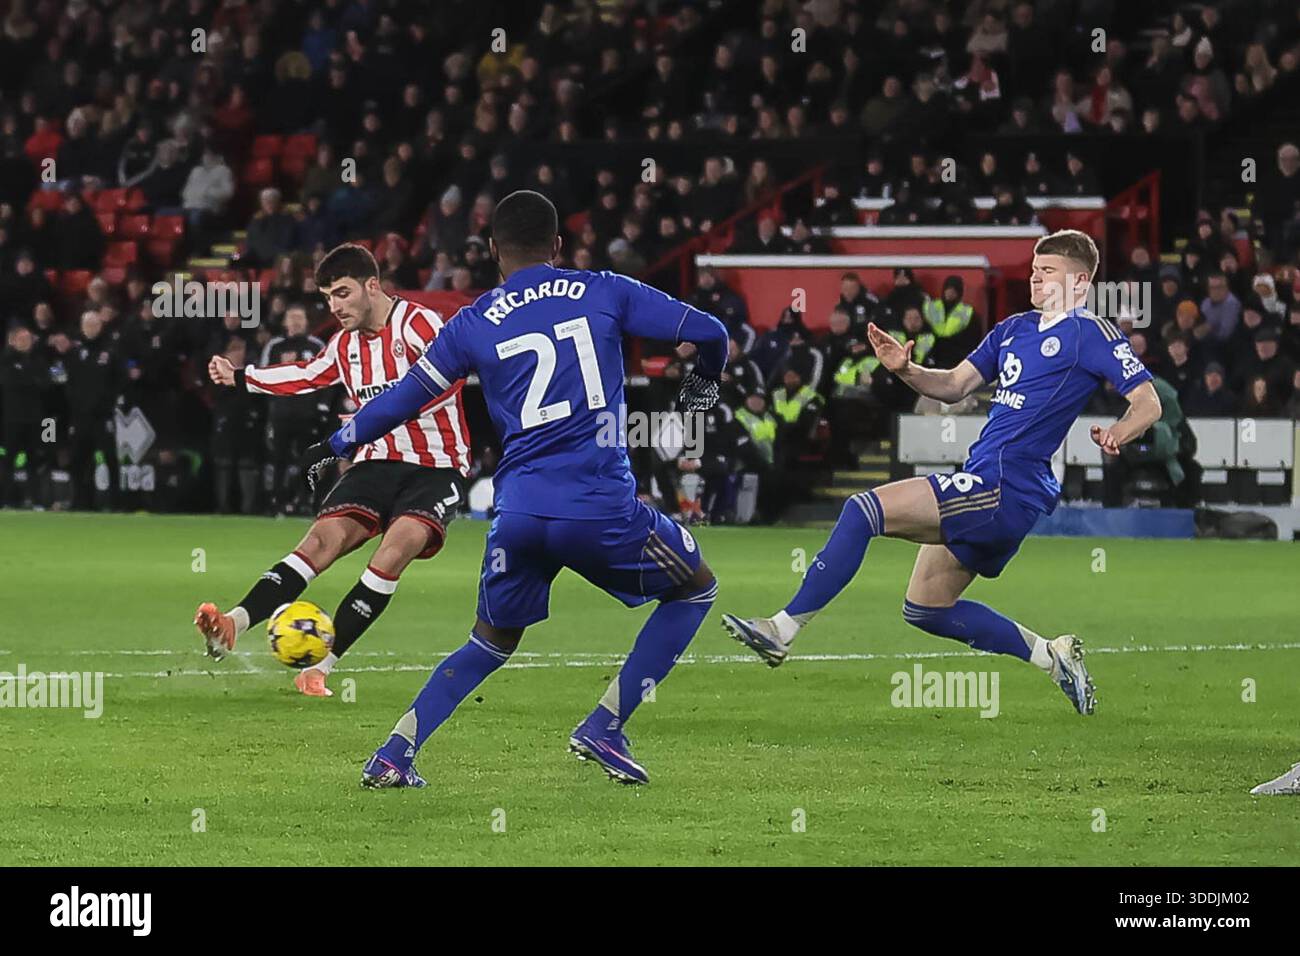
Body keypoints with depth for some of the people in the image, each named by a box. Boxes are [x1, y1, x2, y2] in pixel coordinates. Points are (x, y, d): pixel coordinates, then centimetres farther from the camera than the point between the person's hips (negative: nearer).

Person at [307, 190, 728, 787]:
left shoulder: (473, 325, 9)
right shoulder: (605, 293, 6)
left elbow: (402, 400, 18)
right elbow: (707, 332, 7)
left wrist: (337, 445, 35)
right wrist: (703, 382, 30)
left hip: (519, 509, 3)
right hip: (601, 505, -3)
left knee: (493, 640, 23)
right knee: (695, 587, 20)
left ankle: (393, 756, 11)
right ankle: (604, 728, 10)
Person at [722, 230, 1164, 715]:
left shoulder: (1090, 334, -4)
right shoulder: (1013, 329, 21)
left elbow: (1148, 403, -6)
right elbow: (955, 385, 22)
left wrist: (1115, 435, -26)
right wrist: (905, 370, 3)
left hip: (1007, 488, -10)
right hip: (983, 486, 10)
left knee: (865, 509, -18)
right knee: (925, 608, 13)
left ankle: (783, 629, -19)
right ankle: (1051, 656, 18)